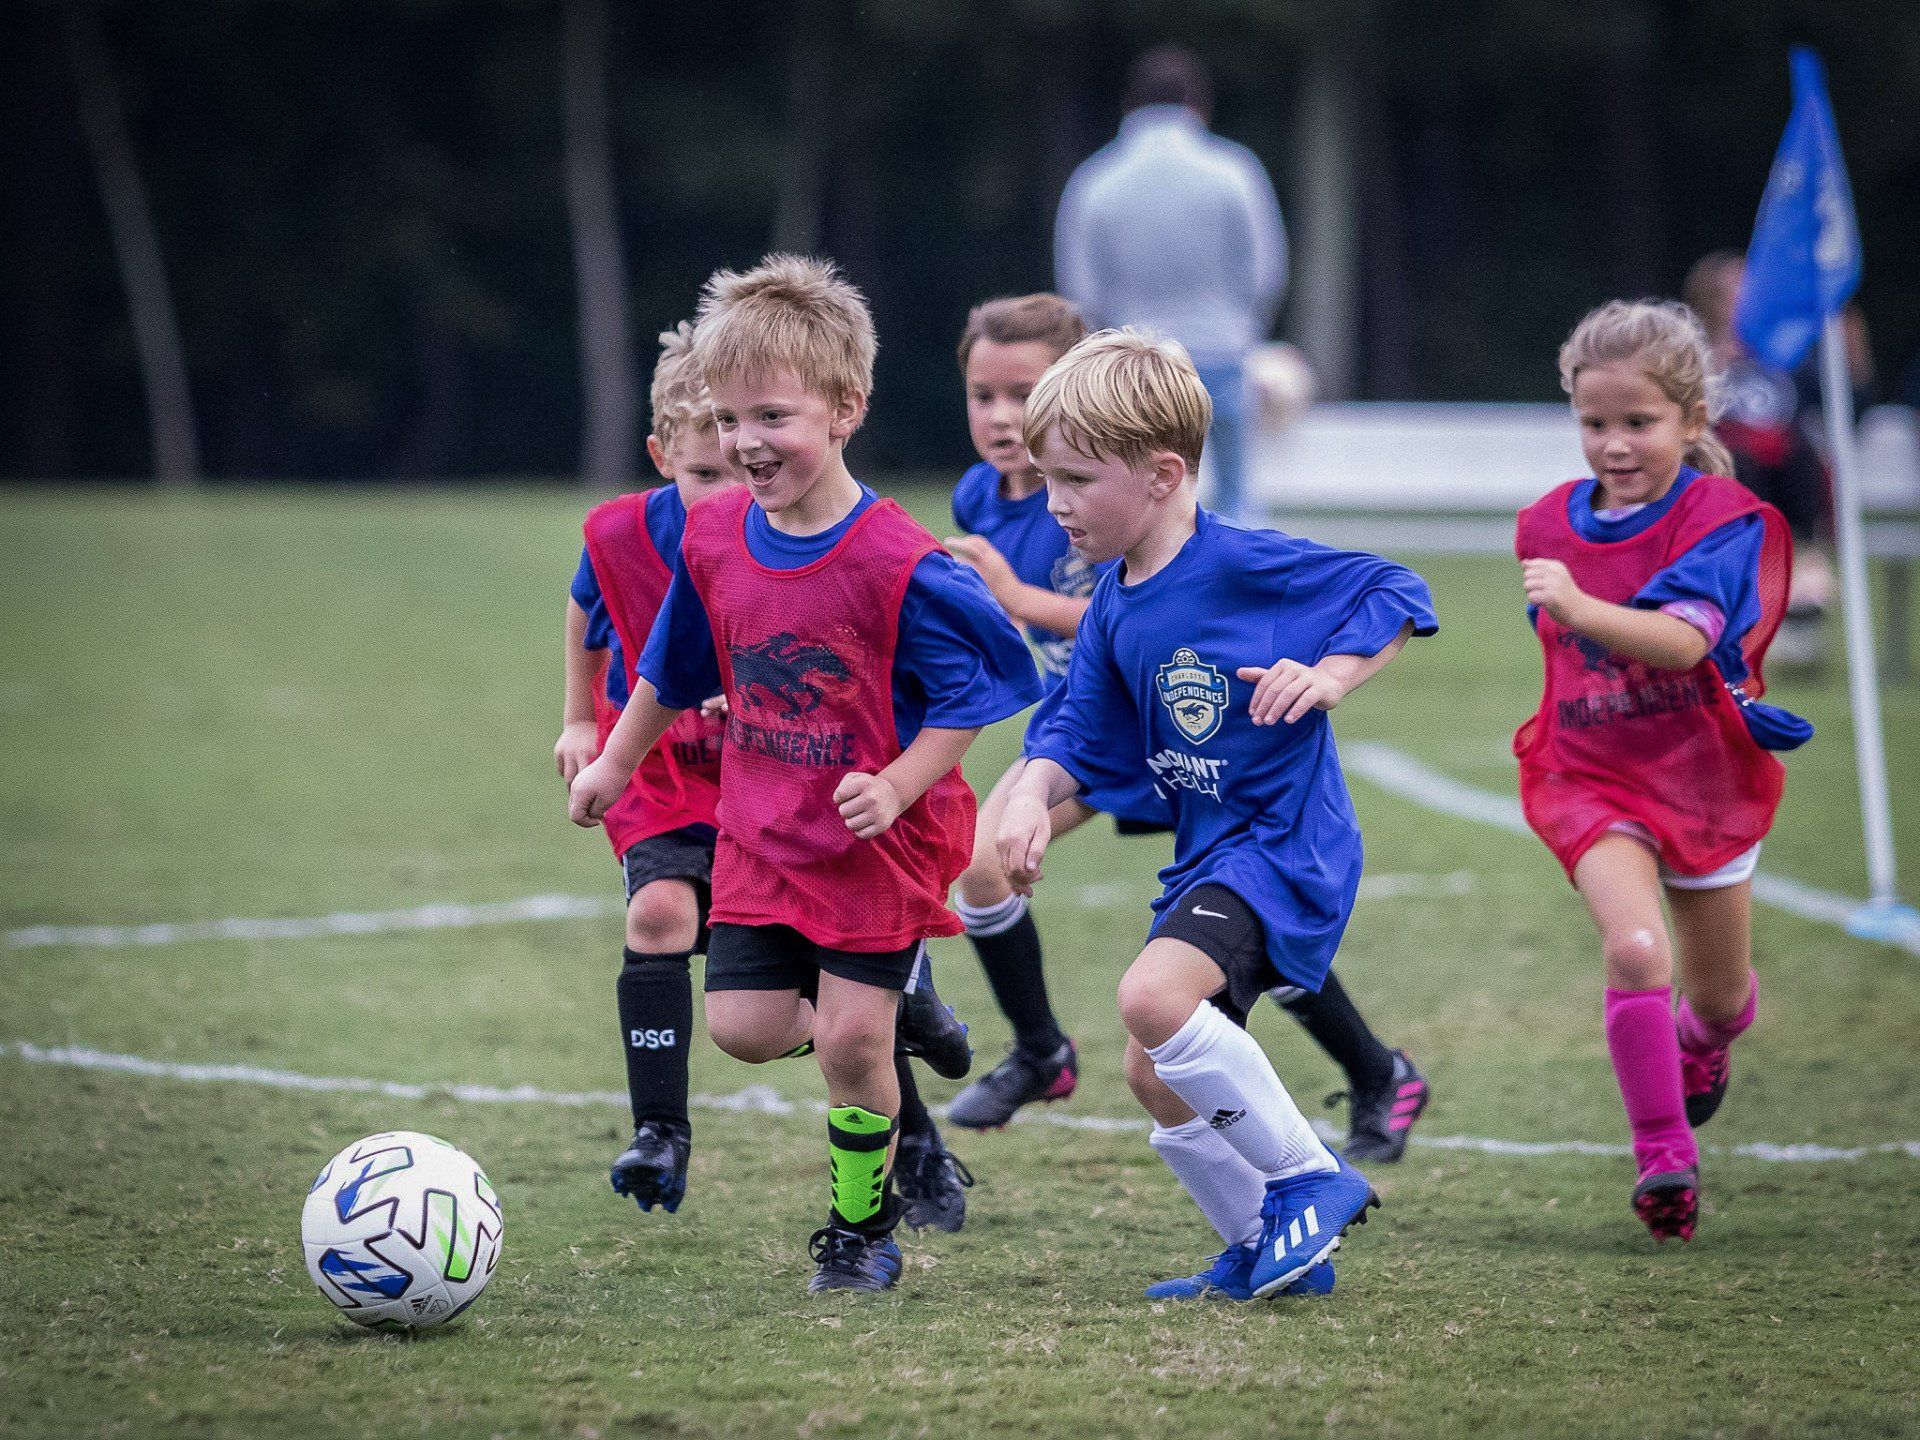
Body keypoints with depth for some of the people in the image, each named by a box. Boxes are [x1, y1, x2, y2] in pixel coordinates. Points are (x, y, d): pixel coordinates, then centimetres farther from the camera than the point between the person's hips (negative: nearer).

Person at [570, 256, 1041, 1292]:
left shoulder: (897, 564, -21)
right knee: (743, 1027, -1)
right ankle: (900, 1014, 29)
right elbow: (673, 669, 16)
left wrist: (894, 788, -25)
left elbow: (965, 697, -13)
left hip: (878, 843, -5)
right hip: (760, 835, 5)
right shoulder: (714, 542, -3)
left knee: (851, 1041, -4)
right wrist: (614, 763, 24)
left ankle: (861, 1223, 20)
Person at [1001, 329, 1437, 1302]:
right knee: (1153, 1075, 12)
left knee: (1152, 996, -29)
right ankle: (1263, 1251, 29)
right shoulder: (1115, 609, 7)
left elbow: (1396, 595, -13)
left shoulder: (1244, 566, -16)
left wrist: (1326, 676, -27)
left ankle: (1312, 1179, -14)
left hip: (1285, 845, -9)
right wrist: (1033, 793, -8)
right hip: (1205, 853, 9)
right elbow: (1084, 737, 12)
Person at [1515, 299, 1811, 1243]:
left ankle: (1699, 1043, 54)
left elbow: (1685, 640, -34)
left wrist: (1581, 608, -46)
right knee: (1634, 945, -27)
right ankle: (1662, 1154, -20)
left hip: (1706, 777, -1)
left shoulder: (1726, 520, -16)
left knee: (1721, 997, 16)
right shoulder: (1549, 527, -2)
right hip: (1590, 778, 1)